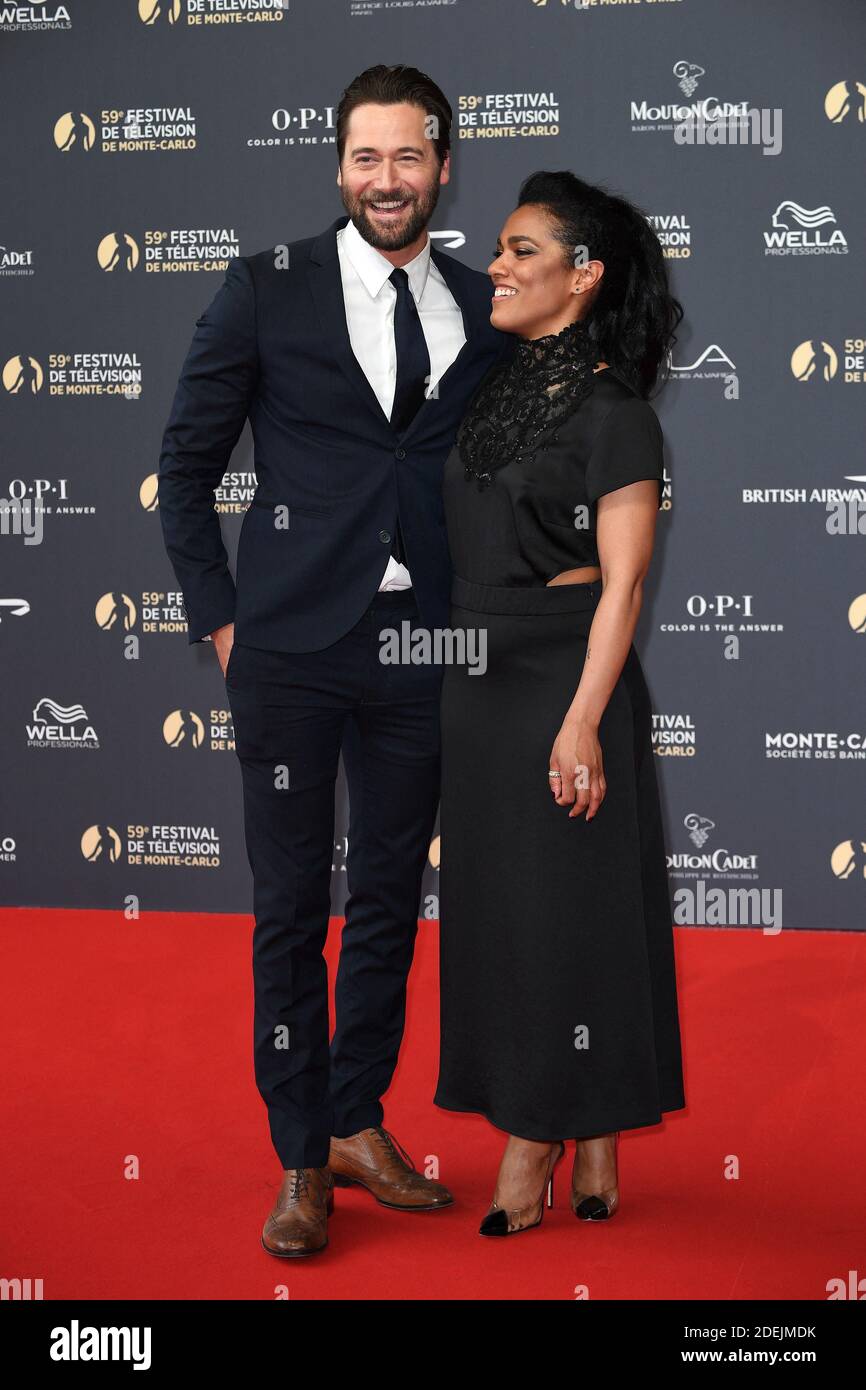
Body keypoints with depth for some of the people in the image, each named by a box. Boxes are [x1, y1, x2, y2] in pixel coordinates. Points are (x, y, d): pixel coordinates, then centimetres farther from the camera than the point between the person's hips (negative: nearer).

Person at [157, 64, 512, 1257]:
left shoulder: (484, 311, 7)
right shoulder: (269, 289, -1)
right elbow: (187, 464, 2)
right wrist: (218, 618, -2)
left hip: (422, 653, 3)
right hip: (293, 651, -3)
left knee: (392, 901, 13)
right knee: (291, 909, 4)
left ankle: (360, 1124, 29)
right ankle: (302, 1160, 17)